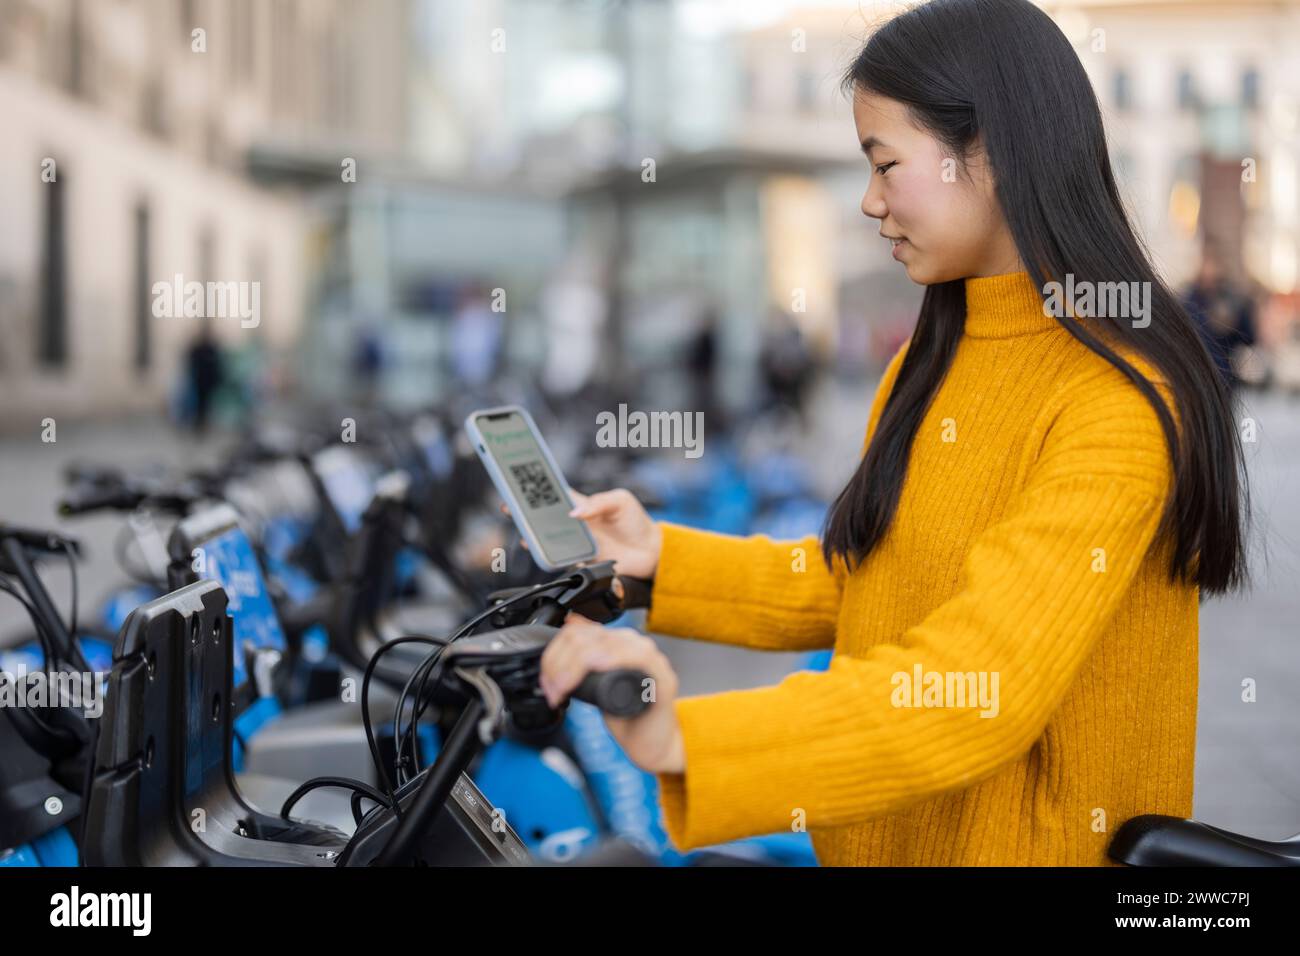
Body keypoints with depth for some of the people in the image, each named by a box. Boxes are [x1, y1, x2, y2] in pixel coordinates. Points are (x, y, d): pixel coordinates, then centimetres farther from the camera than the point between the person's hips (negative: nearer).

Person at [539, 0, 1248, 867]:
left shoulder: (1120, 407, -22)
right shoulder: (927, 365, 7)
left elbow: (979, 688, -30)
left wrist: (688, 738, -37)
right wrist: (664, 561, -2)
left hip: (1026, 843, -7)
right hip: (880, 835, 7)